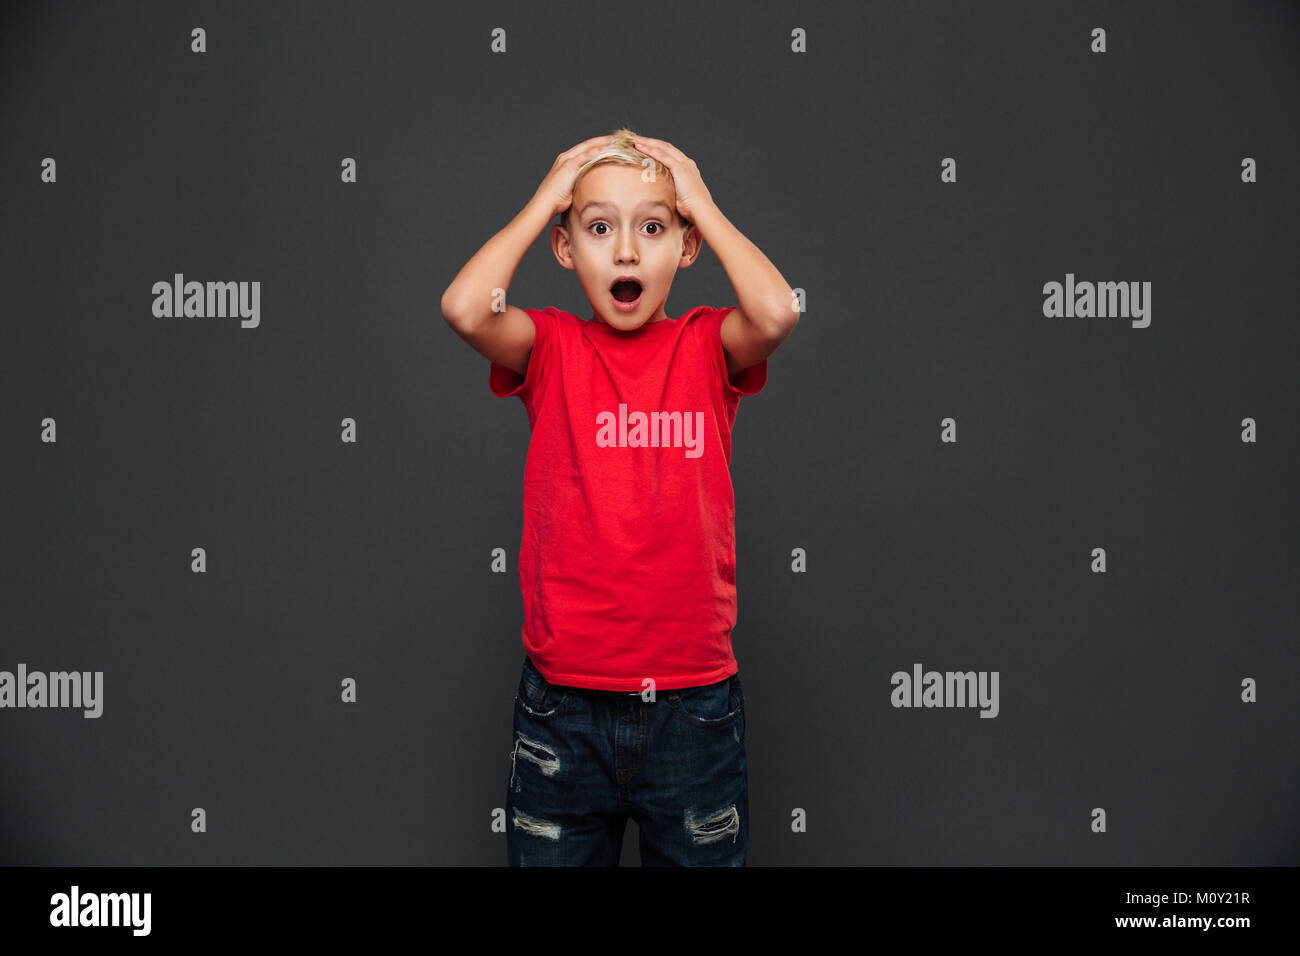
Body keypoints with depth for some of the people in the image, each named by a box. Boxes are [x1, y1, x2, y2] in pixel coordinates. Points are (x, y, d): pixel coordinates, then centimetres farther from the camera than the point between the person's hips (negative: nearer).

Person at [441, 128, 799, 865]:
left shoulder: (707, 347, 0)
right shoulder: (552, 349, -1)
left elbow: (777, 312, -22)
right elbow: (465, 308, -21)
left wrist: (704, 204, -8)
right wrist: (542, 201, -7)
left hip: (695, 701, 0)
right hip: (565, 703, 0)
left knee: (702, 856, 17)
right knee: (552, 855, 16)